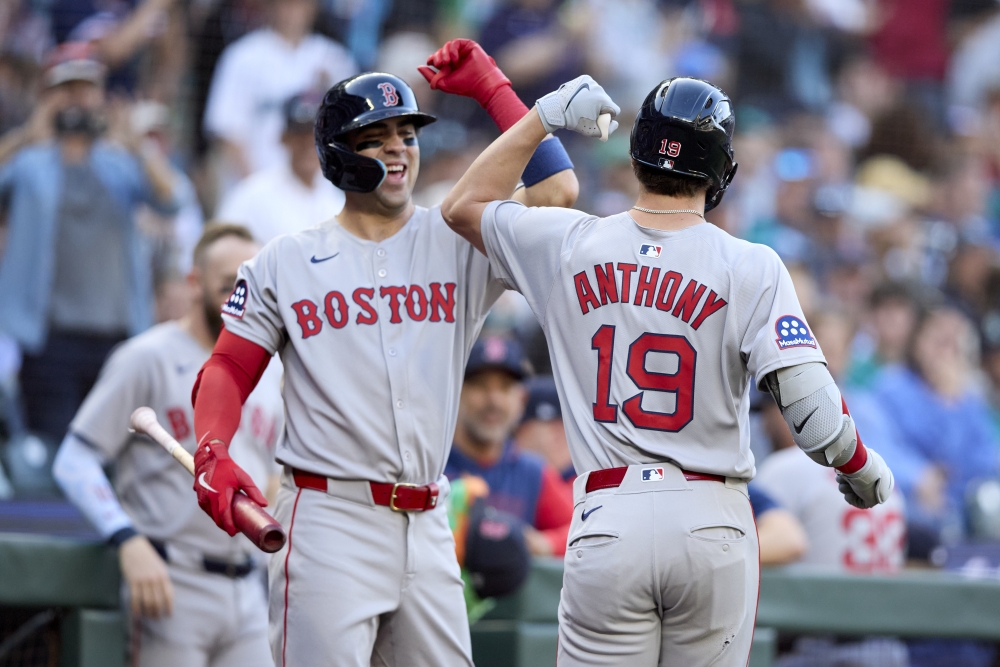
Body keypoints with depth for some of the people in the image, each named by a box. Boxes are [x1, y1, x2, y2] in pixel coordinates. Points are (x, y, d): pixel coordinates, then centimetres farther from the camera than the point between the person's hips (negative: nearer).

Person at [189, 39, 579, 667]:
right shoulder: (287, 261, 9)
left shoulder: (458, 243, 10)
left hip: (427, 526, 3)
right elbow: (228, 371, 6)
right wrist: (212, 453, -13)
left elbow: (557, 188, -3)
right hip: (327, 520, -3)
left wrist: (491, 87, 2)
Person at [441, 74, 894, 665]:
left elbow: (464, 207, 21)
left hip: (606, 523, 1)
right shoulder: (751, 268, -6)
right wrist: (864, 469, 7)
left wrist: (544, 117, 23)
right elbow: (813, 410, -13)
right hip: (713, 526, -1)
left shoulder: (570, 246, 1)